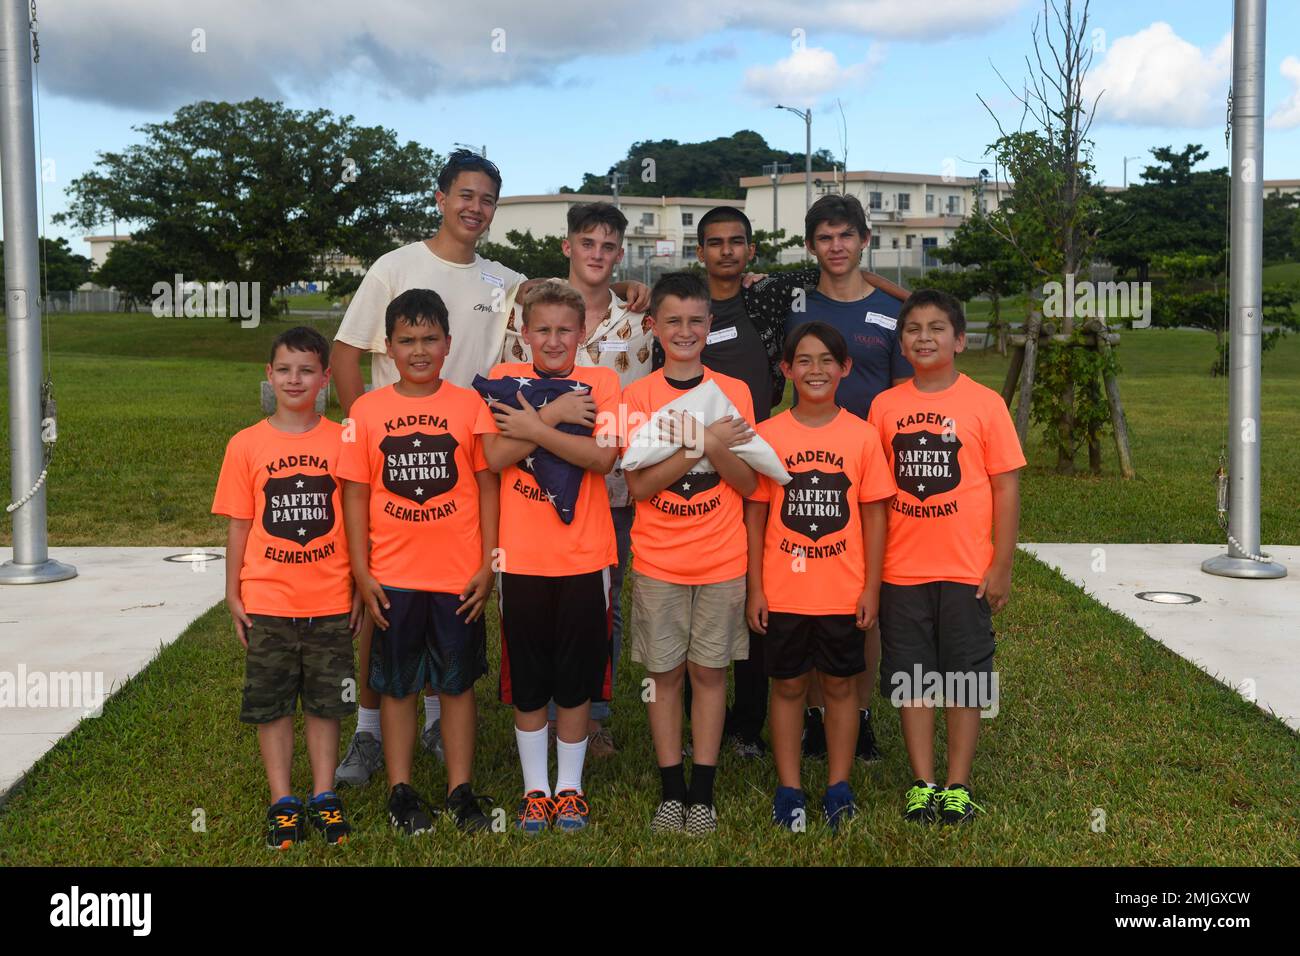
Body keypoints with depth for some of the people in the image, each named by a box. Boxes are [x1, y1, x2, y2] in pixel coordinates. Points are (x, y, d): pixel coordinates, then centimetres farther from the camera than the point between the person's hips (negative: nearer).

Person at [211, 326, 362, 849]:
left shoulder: (342, 441, -2)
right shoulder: (246, 445, -2)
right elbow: (239, 526, 2)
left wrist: (360, 589, 2)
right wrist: (233, 595, 2)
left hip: (330, 602, 0)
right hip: (267, 602, 0)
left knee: (325, 703, 11)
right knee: (270, 705, 9)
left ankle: (324, 796, 24)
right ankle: (282, 801, 21)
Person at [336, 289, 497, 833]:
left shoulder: (469, 405, -2)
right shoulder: (367, 410, -1)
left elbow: (487, 485, 0)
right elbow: (356, 492, 1)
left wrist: (487, 564, -3)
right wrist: (361, 570, -3)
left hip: (459, 576, 0)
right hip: (393, 577, 0)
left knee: (457, 682, 11)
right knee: (396, 685, 11)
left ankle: (460, 789, 24)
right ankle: (400, 791, 25)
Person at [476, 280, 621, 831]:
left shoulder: (601, 383, 1)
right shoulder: (505, 379, 3)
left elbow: (602, 457, -14)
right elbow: (495, 457, -10)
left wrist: (533, 428, -15)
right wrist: (553, 417, -15)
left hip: (584, 555, 0)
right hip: (520, 555, 1)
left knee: (576, 680, 9)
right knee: (527, 681, 9)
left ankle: (570, 787, 24)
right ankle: (535, 788, 24)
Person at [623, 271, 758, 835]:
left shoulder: (734, 392, 2)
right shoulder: (638, 396, -2)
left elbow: (749, 483, 0)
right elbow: (639, 485, -10)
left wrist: (714, 448, -19)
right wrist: (702, 445, -18)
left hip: (722, 562, 1)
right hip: (658, 563, -1)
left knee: (709, 671, 6)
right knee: (665, 672, 6)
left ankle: (702, 793, 16)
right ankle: (671, 792, 18)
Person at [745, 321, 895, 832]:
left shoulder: (862, 435, -3)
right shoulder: (767, 435, -3)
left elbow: (874, 514, 1)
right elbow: (755, 513, 0)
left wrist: (872, 586, -2)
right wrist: (754, 588, -3)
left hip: (844, 592, 0)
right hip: (783, 591, 0)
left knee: (840, 683, 11)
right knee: (788, 684, 10)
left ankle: (839, 786, 25)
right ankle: (789, 789, 22)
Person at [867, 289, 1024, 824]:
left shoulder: (984, 403, -4)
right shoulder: (884, 405, 2)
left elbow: (1007, 487, -3)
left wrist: (1002, 566, -5)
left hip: (966, 570, -2)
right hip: (901, 571, 2)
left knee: (964, 679, 7)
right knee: (912, 679, 9)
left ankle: (958, 786, 20)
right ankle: (922, 784, 22)